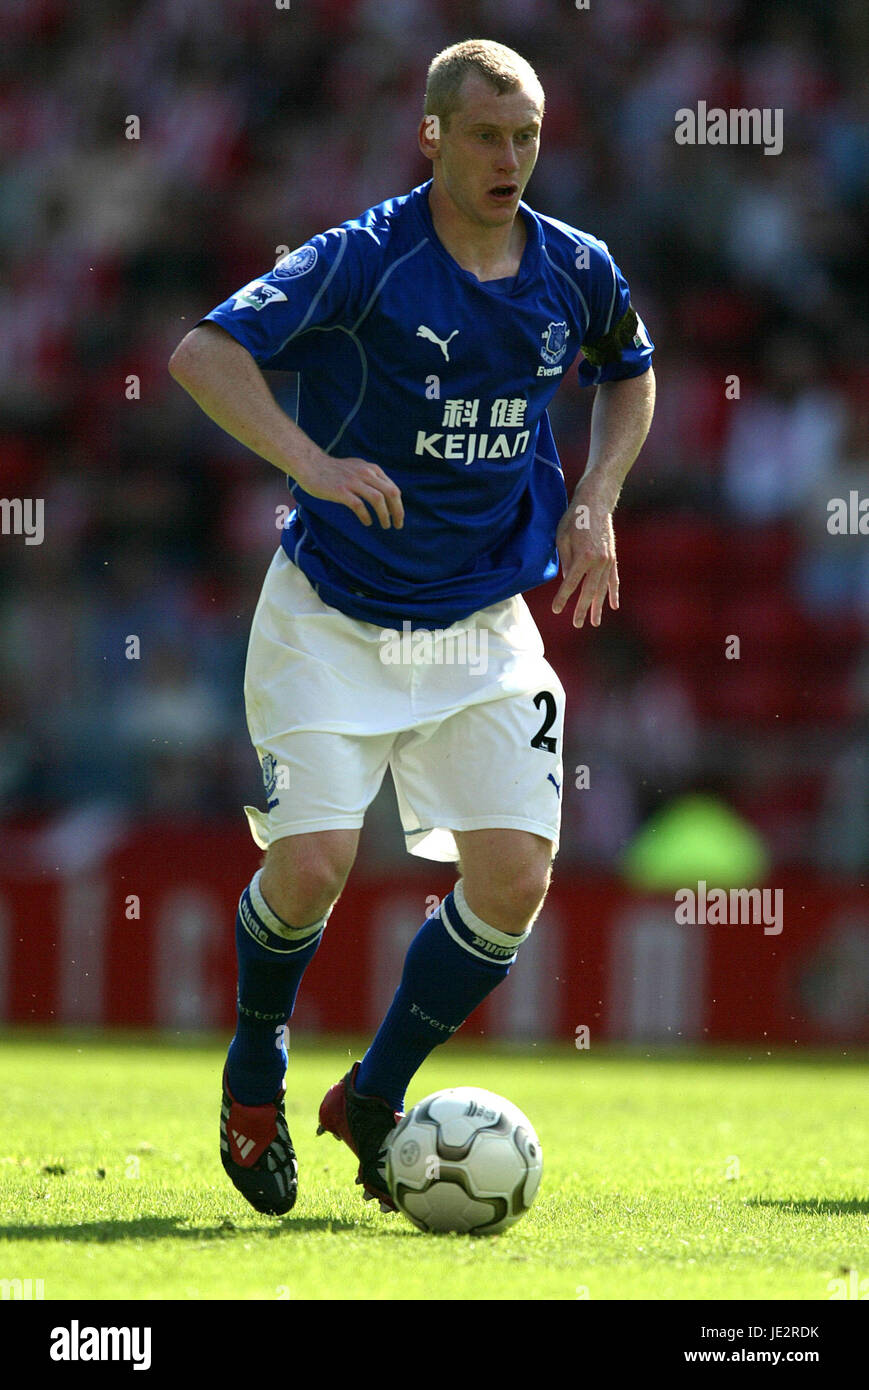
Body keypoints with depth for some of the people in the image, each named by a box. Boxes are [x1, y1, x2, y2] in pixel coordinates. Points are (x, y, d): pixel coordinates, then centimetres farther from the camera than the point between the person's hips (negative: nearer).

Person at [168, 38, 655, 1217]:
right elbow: (204, 352, -27)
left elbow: (631, 372, 22)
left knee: (515, 876, -9)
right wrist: (310, 459, -41)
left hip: (484, 625, 4)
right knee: (310, 868, -15)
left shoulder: (577, 273, -1)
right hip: (331, 619, -4)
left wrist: (595, 502, 7)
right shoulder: (363, 261, -16)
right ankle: (254, 1079, 16)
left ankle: (374, 1099, 13)